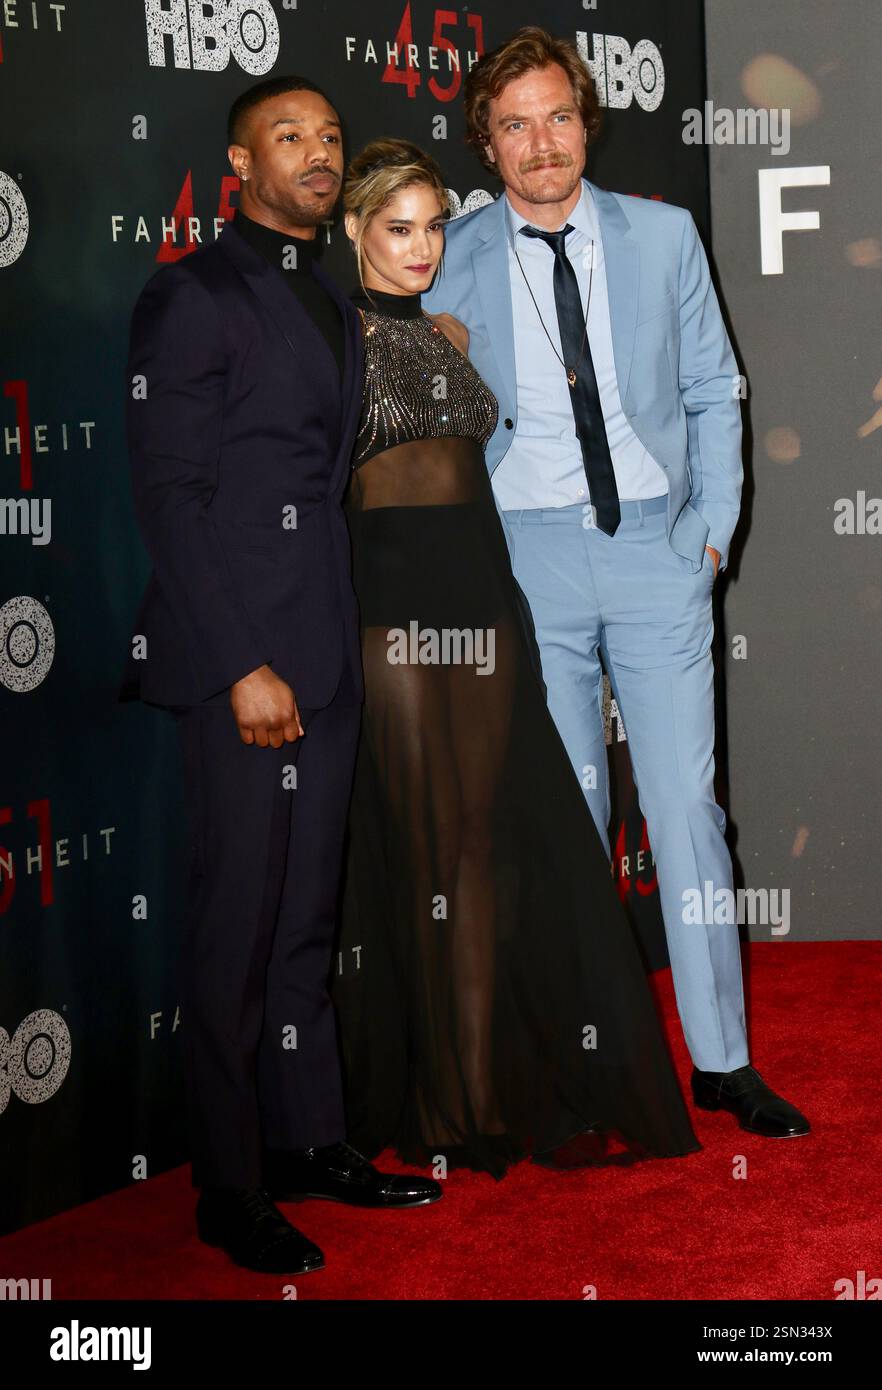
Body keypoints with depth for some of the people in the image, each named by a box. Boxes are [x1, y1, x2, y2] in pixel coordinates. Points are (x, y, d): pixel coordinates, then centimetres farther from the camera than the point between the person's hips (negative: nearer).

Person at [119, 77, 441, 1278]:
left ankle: (308, 1142, 23)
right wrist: (244, 665, -16)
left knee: (306, 917, 13)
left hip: (325, 659, 7)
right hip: (239, 653, -7)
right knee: (238, 923, -2)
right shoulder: (194, 297, -6)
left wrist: (339, 643, 11)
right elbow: (170, 495, -11)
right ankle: (229, 1190, 7)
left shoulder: (333, 308, 19)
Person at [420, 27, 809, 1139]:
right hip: (527, 554, 0)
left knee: (686, 802, -1)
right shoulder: (454, 263, 3)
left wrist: (713, 526, 2)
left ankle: (723, 1060, 9)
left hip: (654, 547, 0)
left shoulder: (663, 236, 6)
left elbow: (713, 391, 11)